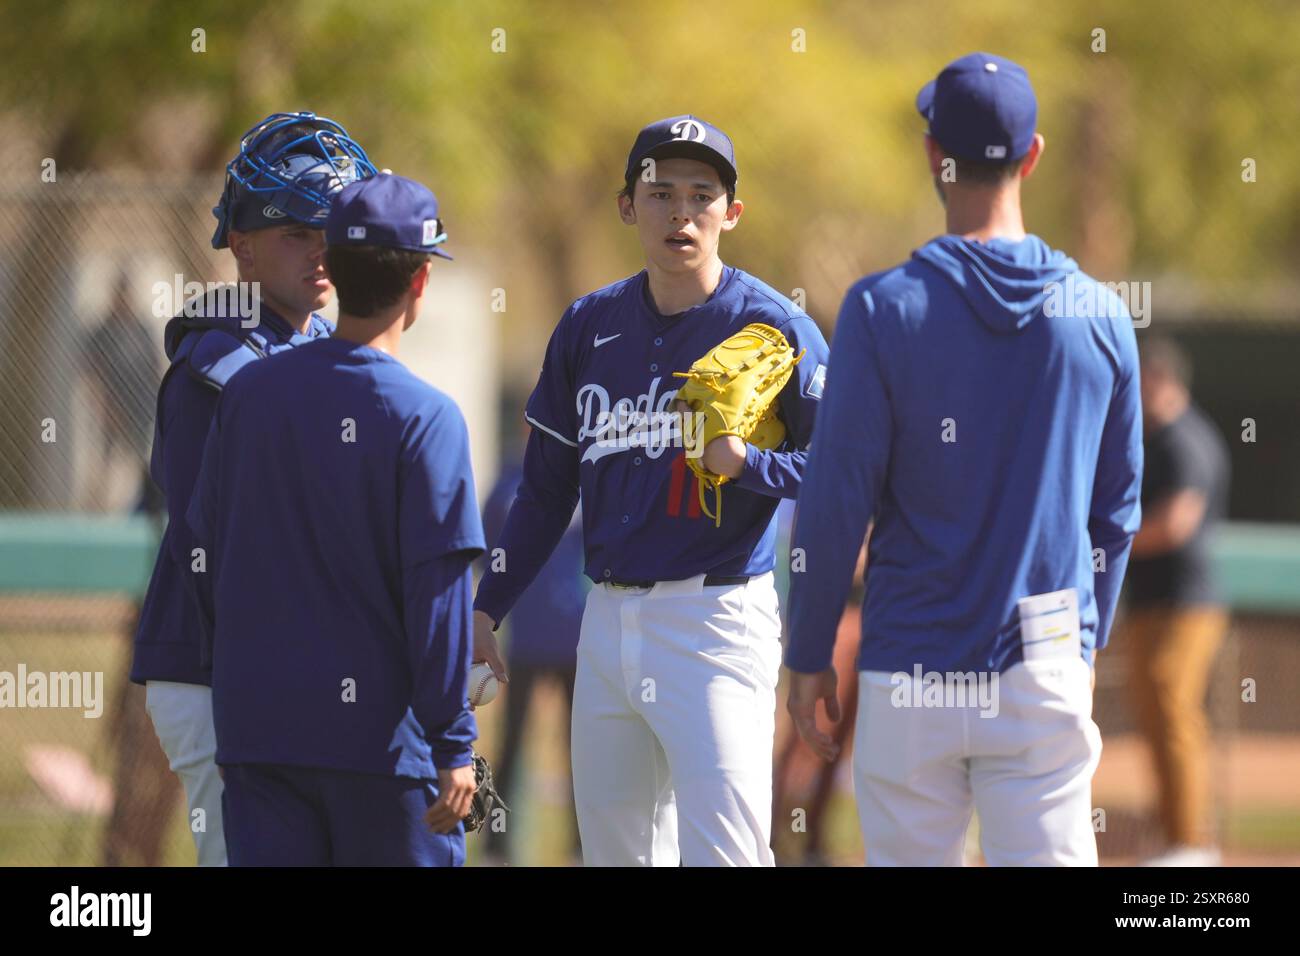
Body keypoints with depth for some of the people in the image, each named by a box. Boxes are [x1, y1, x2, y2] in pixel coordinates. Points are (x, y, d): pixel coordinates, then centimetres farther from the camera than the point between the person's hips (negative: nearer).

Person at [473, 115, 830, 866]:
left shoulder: (771, 327, -5)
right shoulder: (591, 326, 11)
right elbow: (548, 487, 17)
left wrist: (744, 462, -24)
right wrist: (486, 611, 12)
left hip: (718, 620, -6)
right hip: (608, 621, 6)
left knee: (724, 851, -15)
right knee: (613, 848, 10)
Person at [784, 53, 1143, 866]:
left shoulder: (885, 310, -8)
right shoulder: (1099, 318, 1)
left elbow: (836, 502, -6)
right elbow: (1117, 510, 9)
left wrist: (809, 655, 3)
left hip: (914, 677, -2)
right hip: (1046, 676, 2)